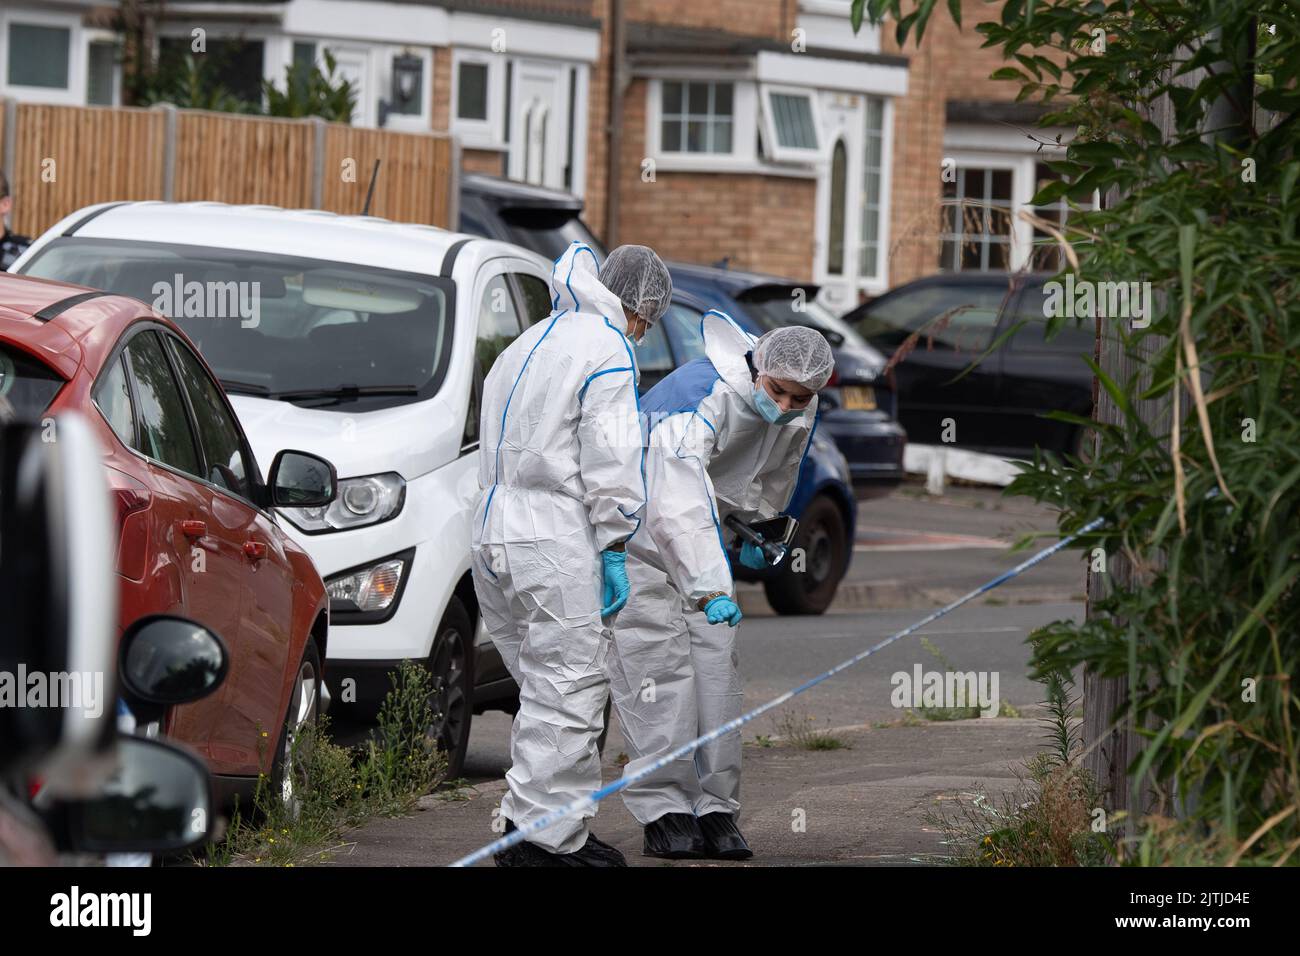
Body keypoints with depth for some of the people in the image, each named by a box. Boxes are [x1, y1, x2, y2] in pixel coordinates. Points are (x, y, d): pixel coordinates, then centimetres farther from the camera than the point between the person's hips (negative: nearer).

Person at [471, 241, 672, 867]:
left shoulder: (528, 345, 23)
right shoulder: (608, 349, -6)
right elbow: (610, 462, -13)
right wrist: (615, 549, -8)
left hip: (492, 534, 9)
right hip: (554, 540, -9)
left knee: (547, 691, 14)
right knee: (566, 694, -6)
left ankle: (561, 829, 16)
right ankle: (541, 836, -8)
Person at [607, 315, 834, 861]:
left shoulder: (799, 416, -8)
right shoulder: (700, 399, -33)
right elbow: (679, 506, -43)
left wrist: (757, 531, 28)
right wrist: (710, 587, -50)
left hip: (704, 537, 7)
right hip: (640, 530, -7)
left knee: (715, 664, 0)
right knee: (659, 665, -14)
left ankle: (715, 810, 4)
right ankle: (663, 811, -11)